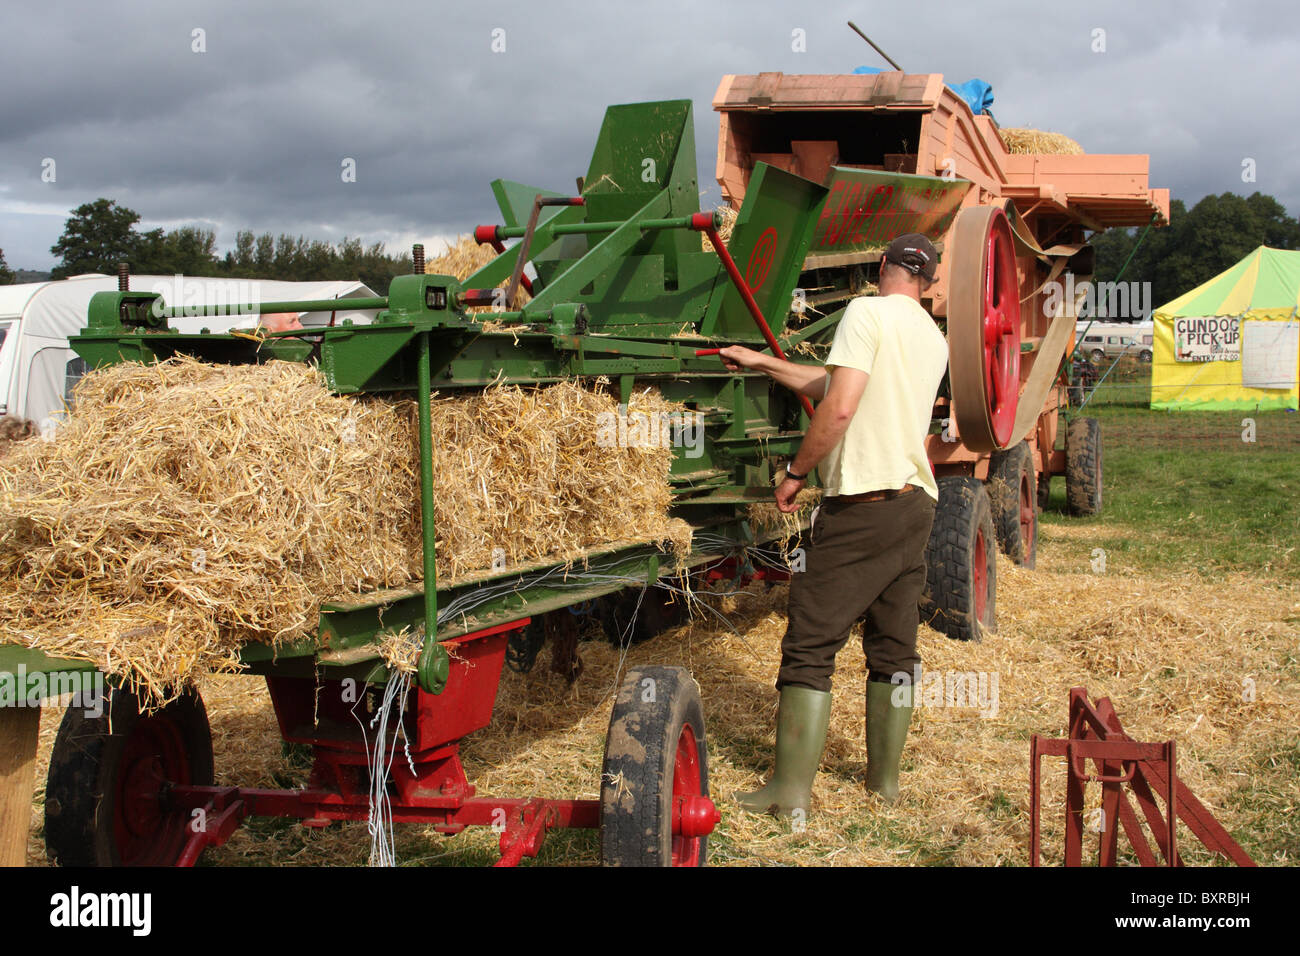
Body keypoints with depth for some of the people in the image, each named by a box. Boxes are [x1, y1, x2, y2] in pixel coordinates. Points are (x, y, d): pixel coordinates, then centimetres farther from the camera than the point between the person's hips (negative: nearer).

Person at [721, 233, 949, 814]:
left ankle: (791, 792, -3)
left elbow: (839, 406, -19)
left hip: (862, 503, -8)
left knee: (811, 646, -4)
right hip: (917, 502, 8)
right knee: (894, 650, 13)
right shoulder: (935, 340, 17)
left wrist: (795, 472, -7)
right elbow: (827, 383, 24)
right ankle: (884, 779, 21)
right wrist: (761, 363, 30)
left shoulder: (868, 313, -7)